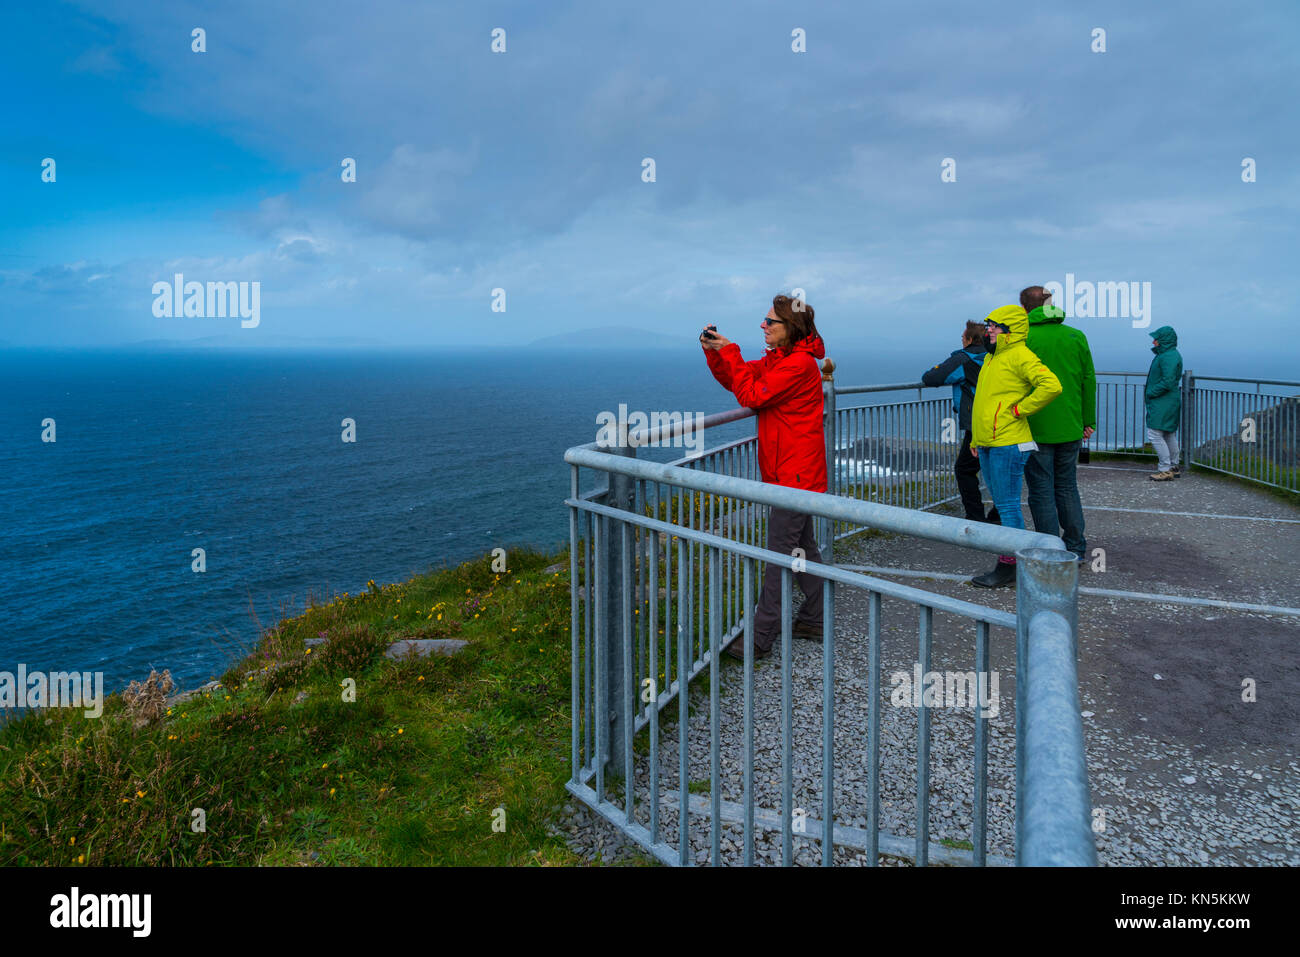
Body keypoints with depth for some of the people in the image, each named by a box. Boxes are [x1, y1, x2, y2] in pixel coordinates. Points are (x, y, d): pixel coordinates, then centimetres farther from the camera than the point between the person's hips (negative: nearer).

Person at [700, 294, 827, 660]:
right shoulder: (777, 358, 12)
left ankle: (761, 637, -1)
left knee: (781, 550, -6)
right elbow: (737, 379, 15)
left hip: (795, 471, -10)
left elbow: (752, 395, -20)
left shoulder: (800, 364, -18)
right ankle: (812, 620, 28)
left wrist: (730, 352, -14)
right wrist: (714, 353, -1)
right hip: (790, 469, 10)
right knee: (803, 545, 17)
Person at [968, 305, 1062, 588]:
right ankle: (1020, 555, 27)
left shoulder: (1021, 356, -12)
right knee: (1001, 502, 15)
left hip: (1008, 444, -10)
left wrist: (1020, 409, -17)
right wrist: (976, 440, 24)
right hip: (988, 445, 10)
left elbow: (1051, 385, -26)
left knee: (1007, 504, -5)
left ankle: (1009, 566, 1)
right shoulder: (992, 358, 17)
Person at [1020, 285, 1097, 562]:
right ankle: (1076, 548, 21)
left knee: (1041, 491, 2)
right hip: (1070, 429, 5)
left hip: (1035, 429, -5)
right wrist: (1088, 421, 15)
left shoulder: (1023, 339, -10)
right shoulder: (1076, 336, 5)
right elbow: (1089, 381, 8)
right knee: (1068, 487, 16)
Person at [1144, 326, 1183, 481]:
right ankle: (1174, 467, 23)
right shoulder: (1167, 354, 16)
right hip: (1168, 402, 11)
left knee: (1154, 435, -11)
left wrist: (1151, 393, -15)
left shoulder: (1169, 356, -18)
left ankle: (1165, 470, -9)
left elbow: (1168, 382, -24)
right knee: (1169, 435, 16)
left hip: (1163, 403, -11)